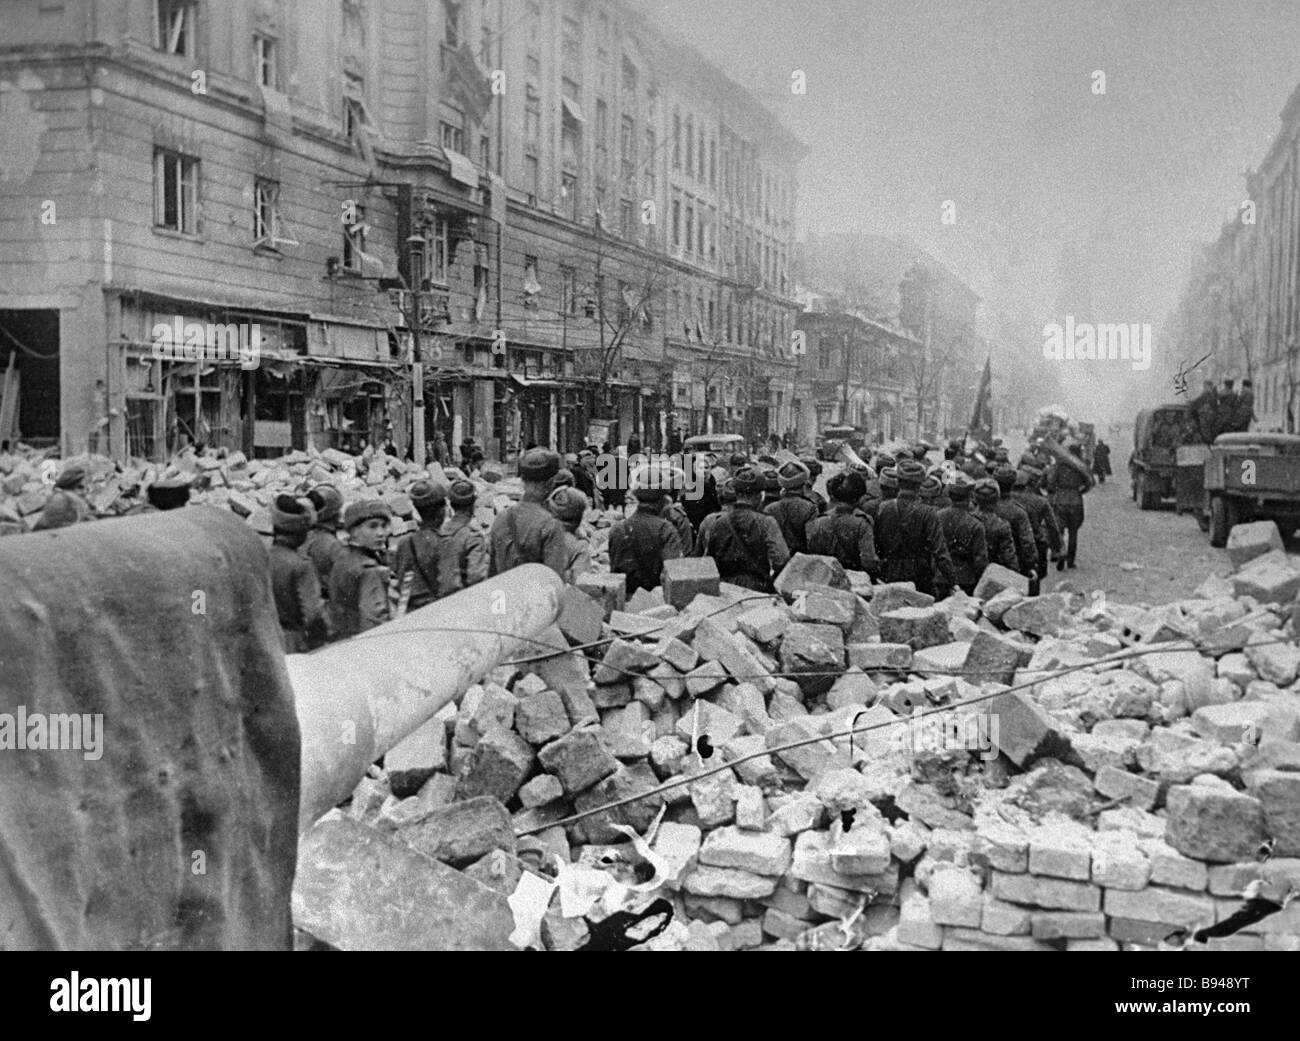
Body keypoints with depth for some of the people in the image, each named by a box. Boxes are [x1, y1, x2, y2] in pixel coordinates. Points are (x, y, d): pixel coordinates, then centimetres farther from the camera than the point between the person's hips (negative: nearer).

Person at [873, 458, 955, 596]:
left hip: (889, 575, 3)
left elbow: (875, 545, 4)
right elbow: (940, 551, -16)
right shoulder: (927, 514, -13)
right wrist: (952, 581, -12)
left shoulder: (882, 508, -5)